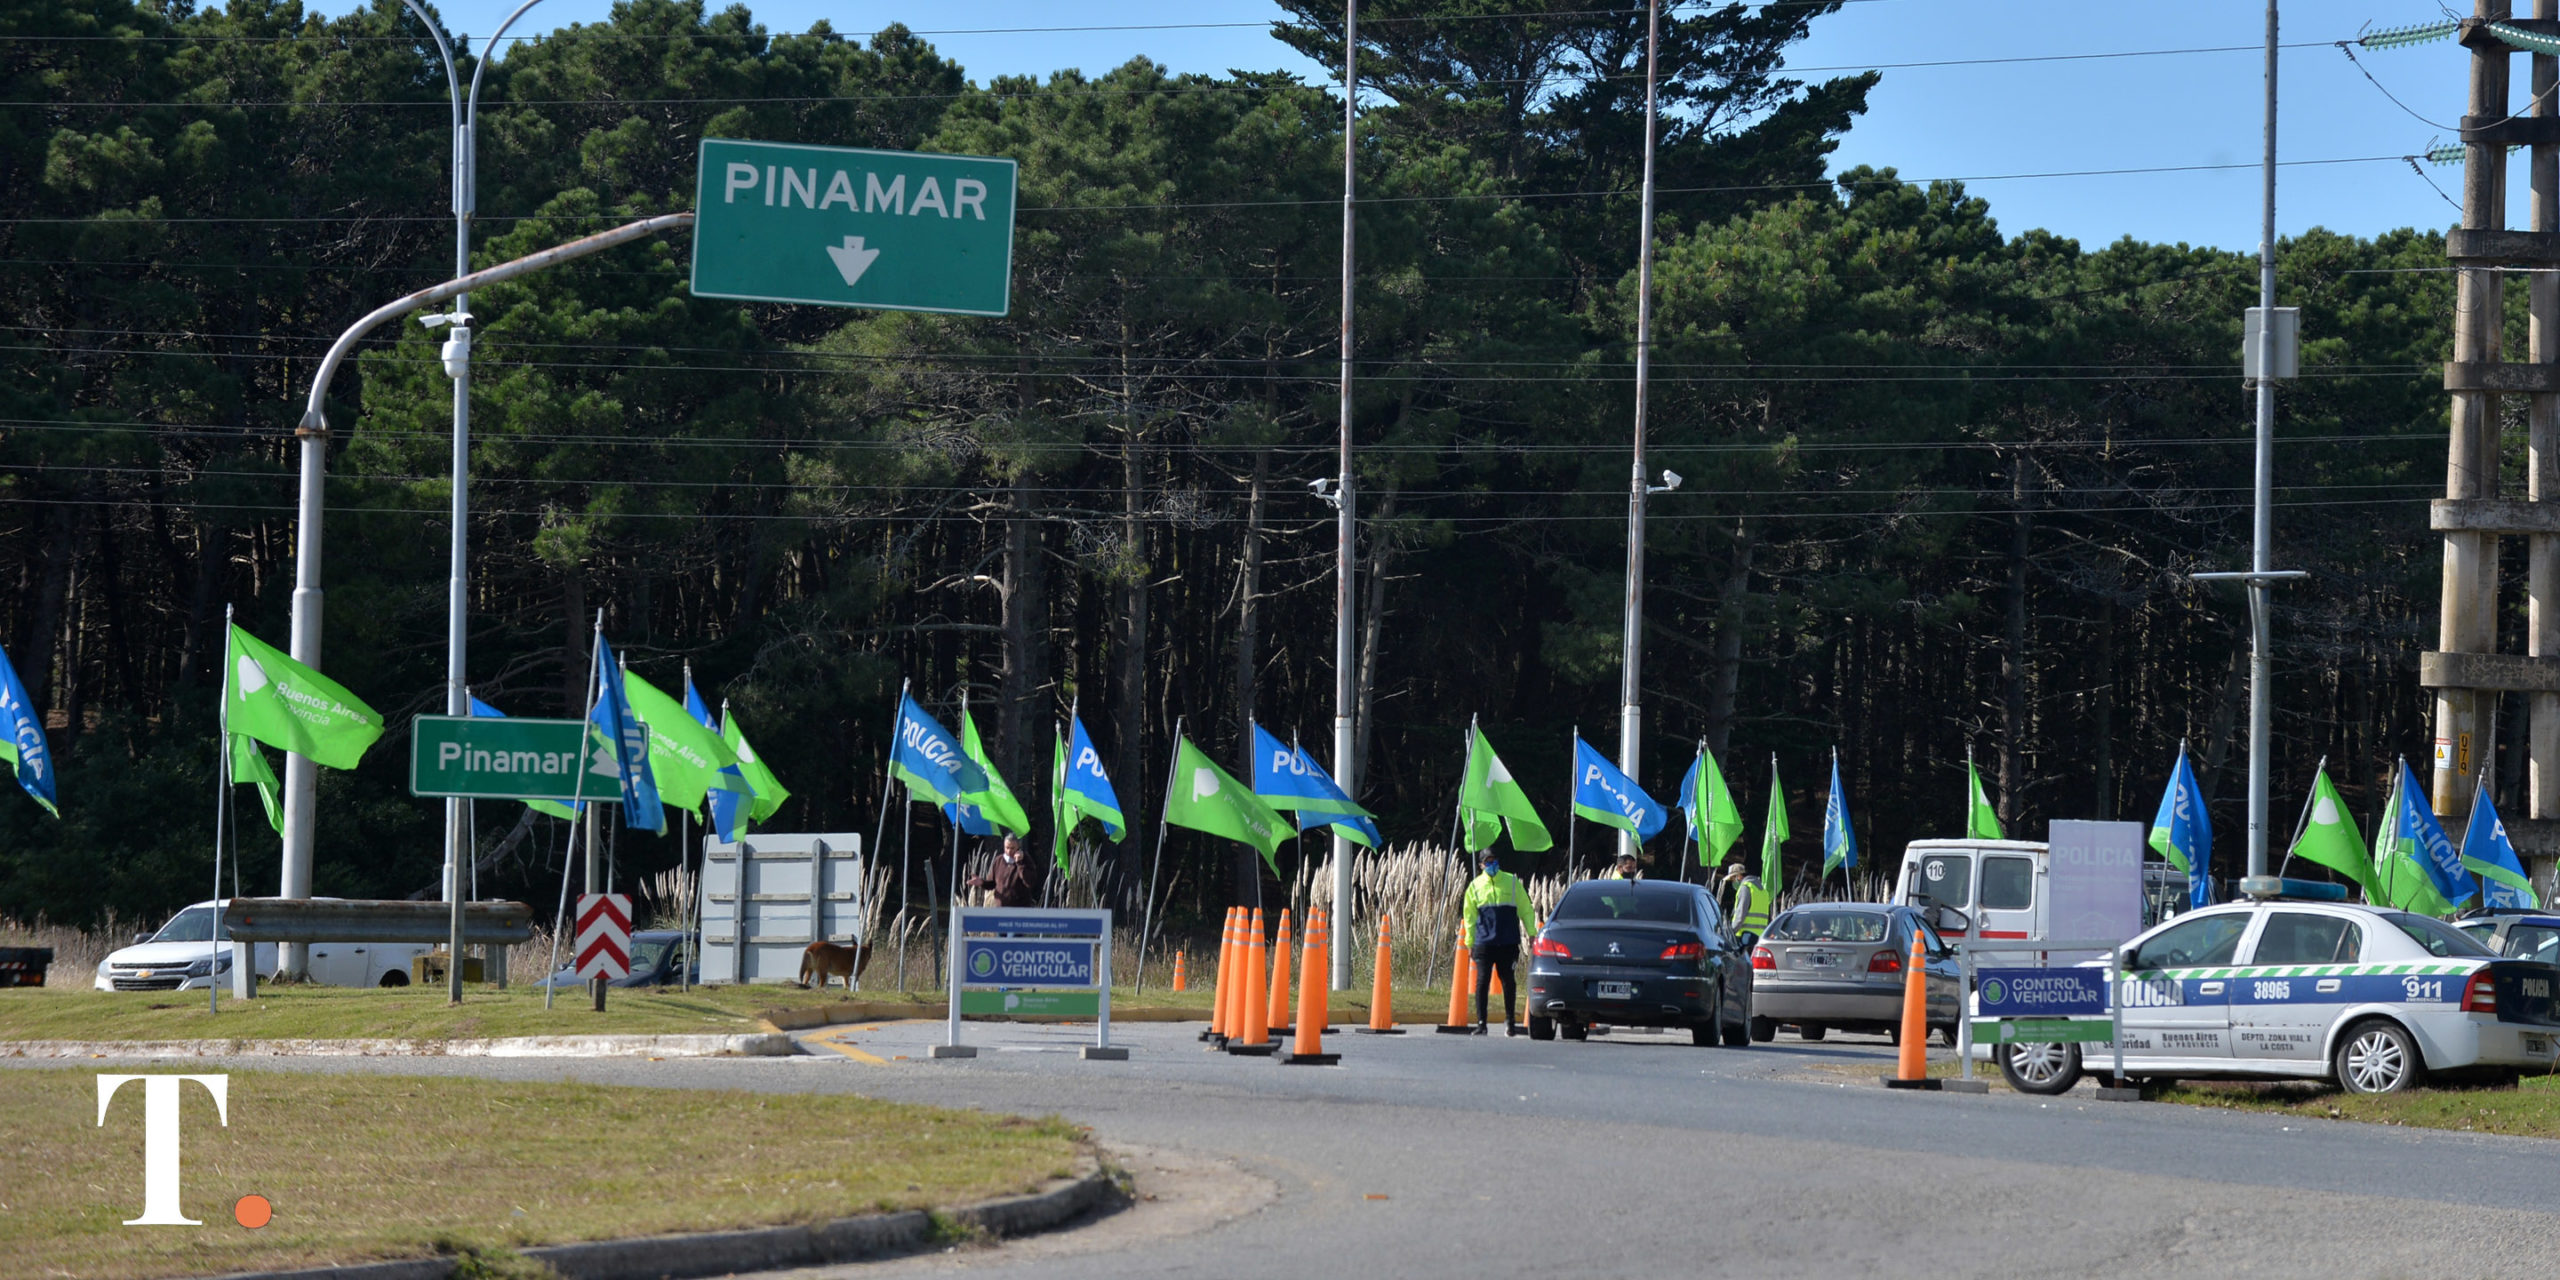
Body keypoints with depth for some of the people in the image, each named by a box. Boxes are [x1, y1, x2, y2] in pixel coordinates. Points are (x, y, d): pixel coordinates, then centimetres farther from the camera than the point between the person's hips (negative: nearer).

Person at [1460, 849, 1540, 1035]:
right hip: (1484, 942, 0)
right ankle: (1481, 1023, -1)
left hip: (1508, 943, 0)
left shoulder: (1512, 882, 8)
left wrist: (1532, 934, 9)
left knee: (1508, 982, 6)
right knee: (1482, 981, -5)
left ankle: (1510, 1021, 17)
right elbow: (1469, 915, 14)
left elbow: (1525, 909, 13)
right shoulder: (1475, 886, 9)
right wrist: (1470, 941, 9)